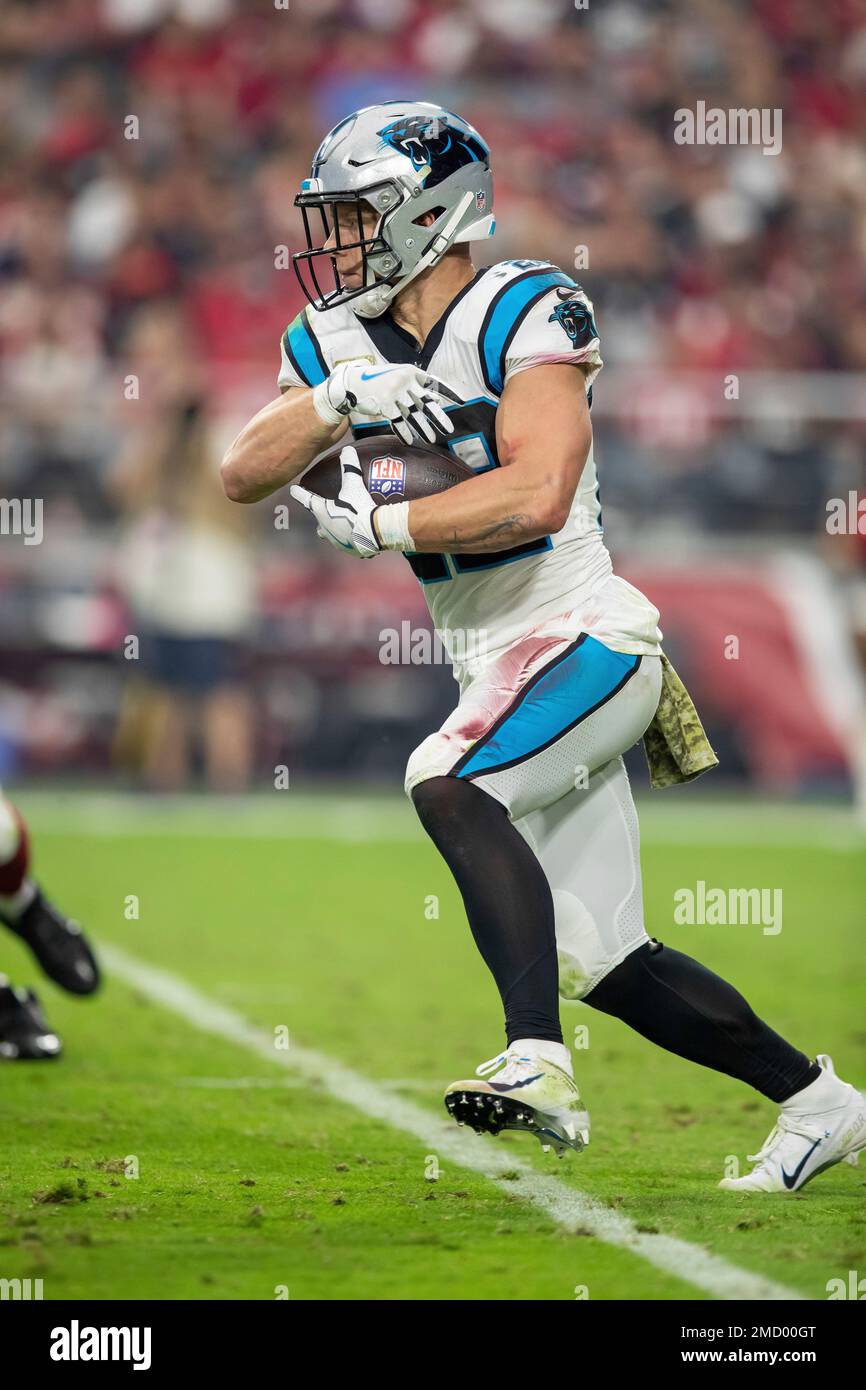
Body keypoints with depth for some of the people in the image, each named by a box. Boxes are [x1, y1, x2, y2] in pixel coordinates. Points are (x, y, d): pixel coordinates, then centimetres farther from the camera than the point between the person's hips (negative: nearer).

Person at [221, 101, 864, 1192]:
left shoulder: (527, 313, -14)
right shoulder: (337, 340, 8)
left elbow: (535, 496, -25)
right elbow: (243, 475, -3)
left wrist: (376, 525, -19)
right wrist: (341, 401, -20)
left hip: (584, 636, -8)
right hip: (496, 666, 8)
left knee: (448, 783, -32)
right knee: (604, 964, 8)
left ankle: (538, 1064, -36)